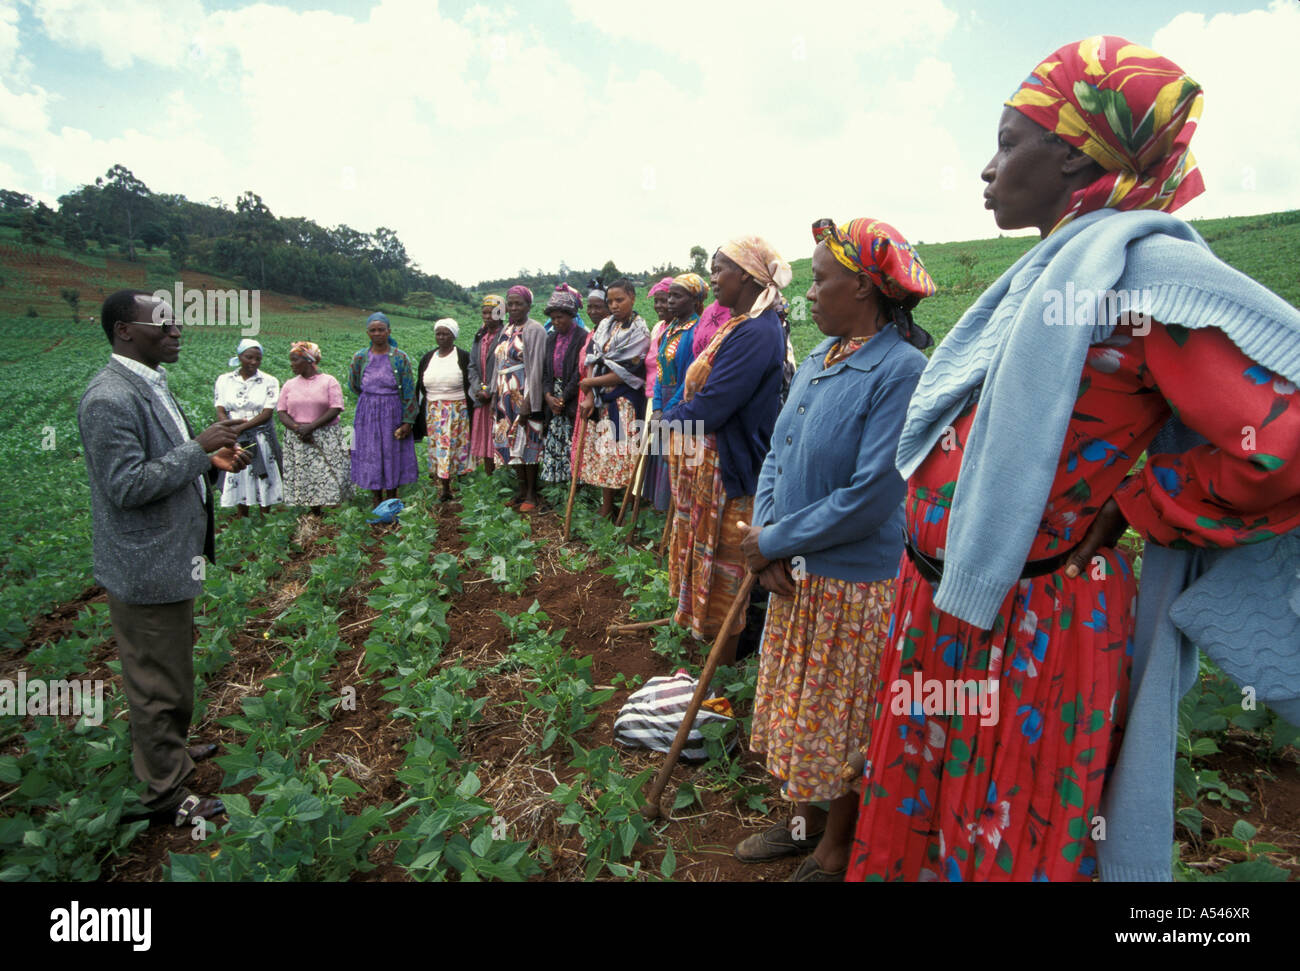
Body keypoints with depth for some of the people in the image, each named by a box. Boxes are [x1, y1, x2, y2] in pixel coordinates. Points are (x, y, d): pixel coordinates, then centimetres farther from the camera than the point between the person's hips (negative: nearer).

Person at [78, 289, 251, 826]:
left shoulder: (151, 384, 9)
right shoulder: (109, 399, -22)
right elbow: (127, 486, -25)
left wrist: (211, 460, 1)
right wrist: (198, 448, -23)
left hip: (171, 558, 10)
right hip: (147, 568, -10)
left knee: (172, 673, 26)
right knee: (159, 685, 5)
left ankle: (170, 749, 46)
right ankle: (165, 792, 21)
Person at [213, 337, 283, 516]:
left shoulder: (269, 381, 0)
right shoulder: (224, 380, 6)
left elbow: (267, 413, -9)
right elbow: (220, 411, -1)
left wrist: (241, 427, -19)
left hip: (261, 440, -2)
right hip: (234, 441, 2)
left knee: (263, 483, 0)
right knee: (238, 481, 6)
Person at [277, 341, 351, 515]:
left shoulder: (329, 381, 0)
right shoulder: (289, 385, 12)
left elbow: (335, 409, -9)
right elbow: (281, 412, 5)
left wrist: (311, 426, -17)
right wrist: (296, 428, -14)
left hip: (326, 440, -3)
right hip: (298, 440, 4)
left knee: (329, 478, -8)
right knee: (305, 480, 2)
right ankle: (315, 517, 10)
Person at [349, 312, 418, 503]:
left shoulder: (400, 357, -6)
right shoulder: (360, 357, 0)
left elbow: (409, 391, -6)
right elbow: (353, 385, 15)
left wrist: (408, 421, -10)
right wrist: (371, 401, 11)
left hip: (393, 412, -2)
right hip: (367, 413, 2)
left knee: (393, 454, 5)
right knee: (371, 454, 7)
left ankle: (392, 501, 18)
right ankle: (377, 499, 20)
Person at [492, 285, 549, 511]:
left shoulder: (534, 330, -9)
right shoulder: (507, 330, 15)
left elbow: (535, 367, -14)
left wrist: (528, 402, -19)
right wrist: (497, 397, 13)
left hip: (524, 396, -7)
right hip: (507, 396, 7)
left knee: (527, 440, -4)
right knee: (512, 441, 9)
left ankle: (531, 494, 5)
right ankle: (521, 490, 19)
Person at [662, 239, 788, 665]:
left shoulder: (756, 333, -24)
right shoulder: (742, 326, 10)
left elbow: (710, 408, -27)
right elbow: (698, 387, 15)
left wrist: (669, 418, -9)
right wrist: (675, 415, 1)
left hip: (728, 470, -10)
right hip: (707, 461, 10)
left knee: (722, 566, 5)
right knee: (704, 553, 21)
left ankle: (722, 666, 23)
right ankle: (701, 633, 39)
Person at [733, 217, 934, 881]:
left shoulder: (900, 370, -20)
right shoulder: (817, 360, 5)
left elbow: (869, 497, -25)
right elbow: (777, 454, 8)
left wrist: (775, 540, -16)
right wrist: (764, 537, -7)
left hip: (855, 583, -8)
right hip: (795, 576, 8)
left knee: (843, 726, 11)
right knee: (794, 707, 21)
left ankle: (833, 856, 34)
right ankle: (806, 821, 44)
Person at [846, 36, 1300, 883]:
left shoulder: (1142, 270, -18)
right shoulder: (1052, 270, 10)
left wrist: (1129, 507, -13)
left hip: (1025, 631, -8)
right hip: (944, 606, 8)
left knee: (1005, 845, 13)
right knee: (919, 825, 23)